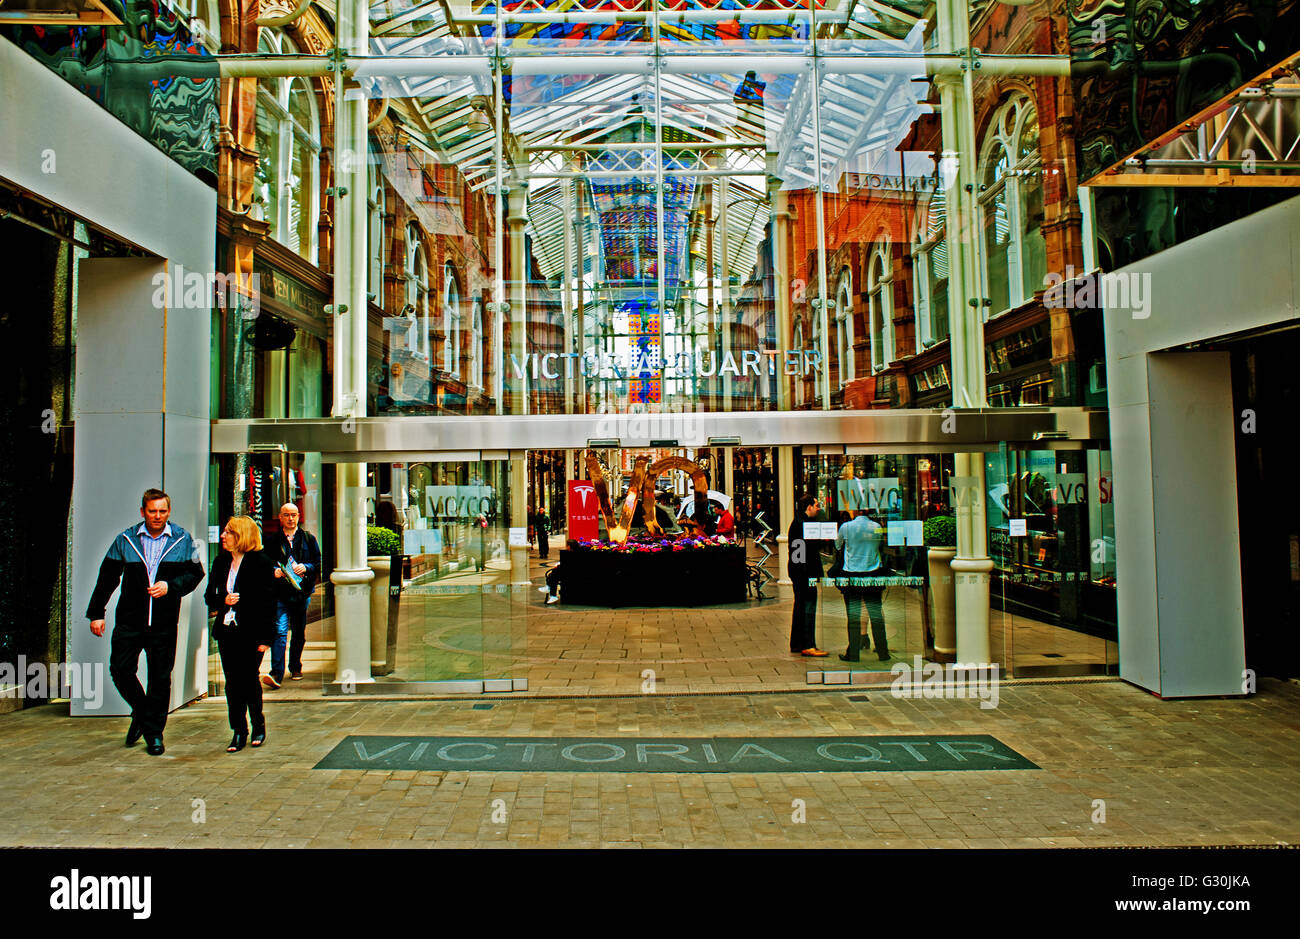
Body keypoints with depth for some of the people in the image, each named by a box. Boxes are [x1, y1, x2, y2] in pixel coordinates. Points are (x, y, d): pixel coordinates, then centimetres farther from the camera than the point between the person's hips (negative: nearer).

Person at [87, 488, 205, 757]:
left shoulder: (182, 540, 3)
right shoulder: (125, 540, 5)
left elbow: (195, 573, 4)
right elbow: (107, 578, 9)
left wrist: (170, 586, -13)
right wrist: (96, 612, 6)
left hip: (164, 623, -1)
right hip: (129, 620, 1)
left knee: (160, 677, 3)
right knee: (120, 670, -4)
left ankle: (154, 732, 16)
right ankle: (140, 713, 24)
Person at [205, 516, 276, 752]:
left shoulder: (261, 562, -8)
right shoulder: (221, 562, 10)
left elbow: (268, 602, -9)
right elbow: (209, 596, 16)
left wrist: (265, 637, -13)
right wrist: (223, 601, -8)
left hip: (251, 633, -5)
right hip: (227, 631, 5)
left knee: (249, 680, 0)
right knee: (232, 682, 6)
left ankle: (258, 725, 21)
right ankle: (239, 731, 15)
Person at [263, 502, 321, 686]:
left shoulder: (308, 538, 9)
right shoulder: (272, 541, 7)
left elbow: (319, 562, 6)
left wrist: (305, 567, -12)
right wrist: (274, 571, -14)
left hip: (302, 593, 2)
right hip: (280, 593, -2)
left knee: (299, 634, 12)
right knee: (280, 631, -14)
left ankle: (295, 668, 28)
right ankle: (276, 673, -17)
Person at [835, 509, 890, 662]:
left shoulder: (846, 527, -7)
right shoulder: (877, 527, -2)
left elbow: (837, 546, 10)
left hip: (852, 575, -2)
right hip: (873, 574, 2)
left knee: (853, 615, 2)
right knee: (876, 614, 8)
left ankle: (853, 654, 4)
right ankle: (883, 653, 14)